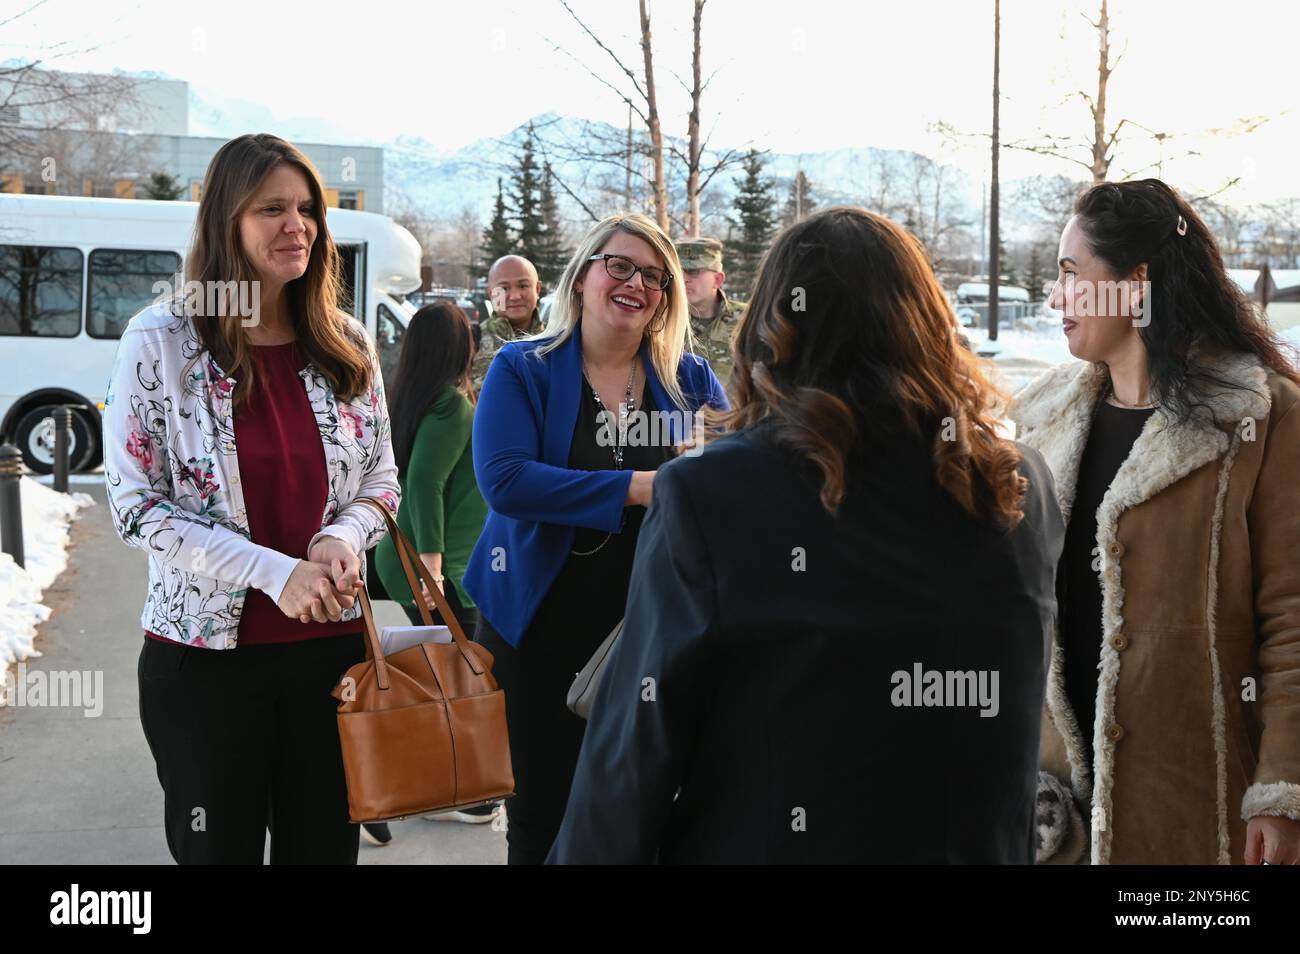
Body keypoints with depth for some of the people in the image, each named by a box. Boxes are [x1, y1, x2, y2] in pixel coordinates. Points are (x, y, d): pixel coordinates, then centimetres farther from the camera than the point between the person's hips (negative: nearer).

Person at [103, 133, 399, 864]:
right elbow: (136, 502, -9)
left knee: (326, 846, 12)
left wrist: (343, 539, -12)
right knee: (218, 847, 9)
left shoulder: (346, 344, 5)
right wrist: (274, 572, -18)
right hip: (204, 649, -3)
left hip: (331, 642, 3)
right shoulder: (161, 341, -6)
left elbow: (380, 480, 11)